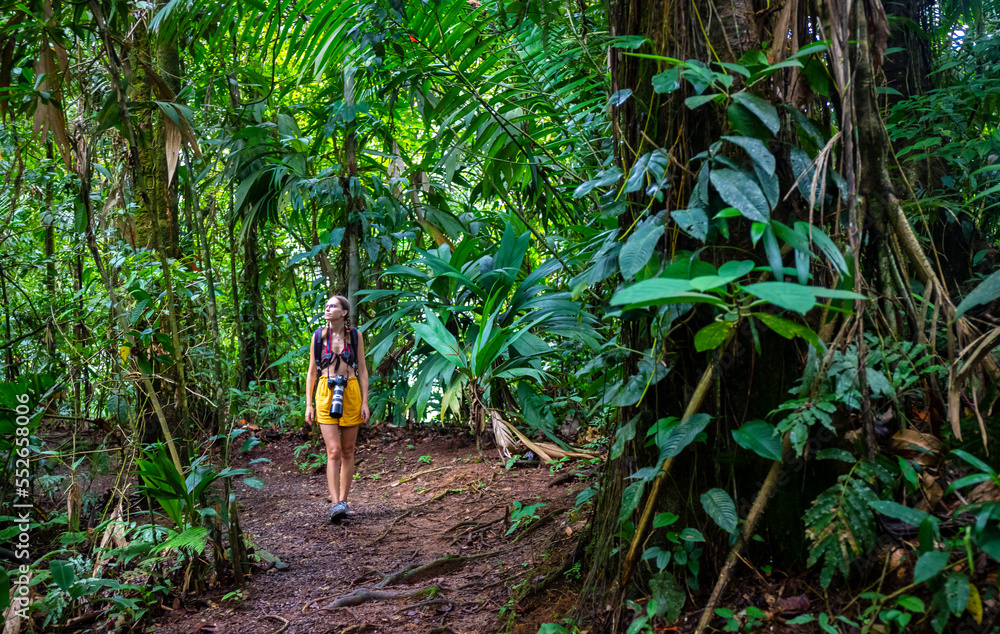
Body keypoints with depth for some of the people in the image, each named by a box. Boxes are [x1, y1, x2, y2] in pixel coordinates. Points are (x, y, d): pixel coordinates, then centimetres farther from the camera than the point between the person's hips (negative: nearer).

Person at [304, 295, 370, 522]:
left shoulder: (355, 336, 5)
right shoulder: (318, 336, 6)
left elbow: (362, 370, 6)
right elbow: (312, 371, 9)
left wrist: (365, 402, -1)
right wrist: (308, 404, 3)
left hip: (350, 393, 1)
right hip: (326, 394, -1)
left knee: (348, 451, 5)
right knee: (333, 451, -11)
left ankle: (343, 501, 15)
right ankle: (335, 503, -16)